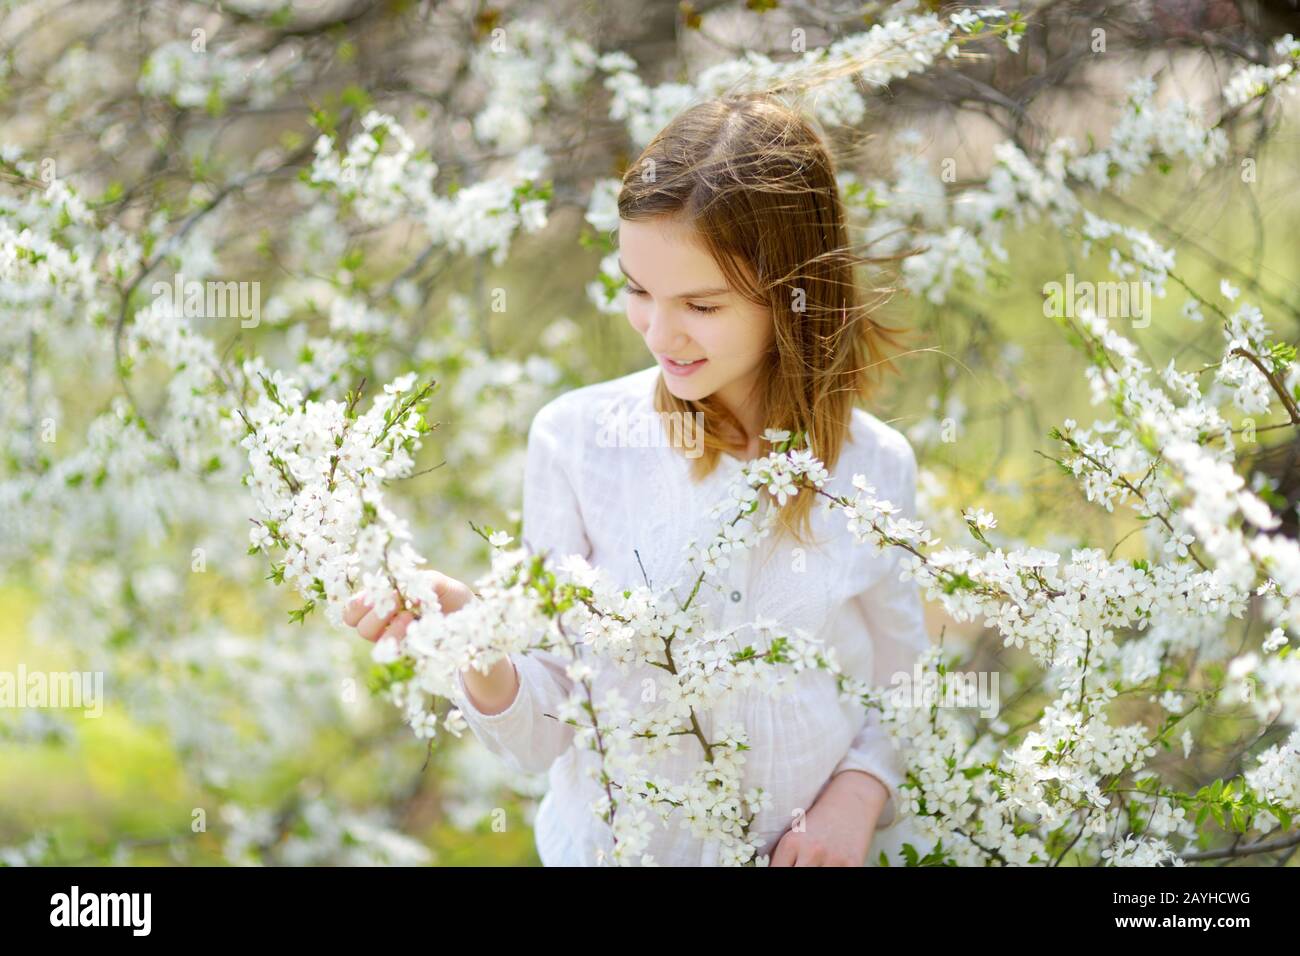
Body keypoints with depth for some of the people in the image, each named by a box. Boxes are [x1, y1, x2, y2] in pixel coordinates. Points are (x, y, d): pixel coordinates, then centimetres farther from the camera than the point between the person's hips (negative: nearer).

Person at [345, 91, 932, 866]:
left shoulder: (875, 468, -3)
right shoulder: (578, 440, -6)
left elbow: (901, 699, 9)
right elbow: (545, 736, -6)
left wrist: (860, 790, -9)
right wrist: (478, 648, -23)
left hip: (802, 853, 1)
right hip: (612, 842, -1)